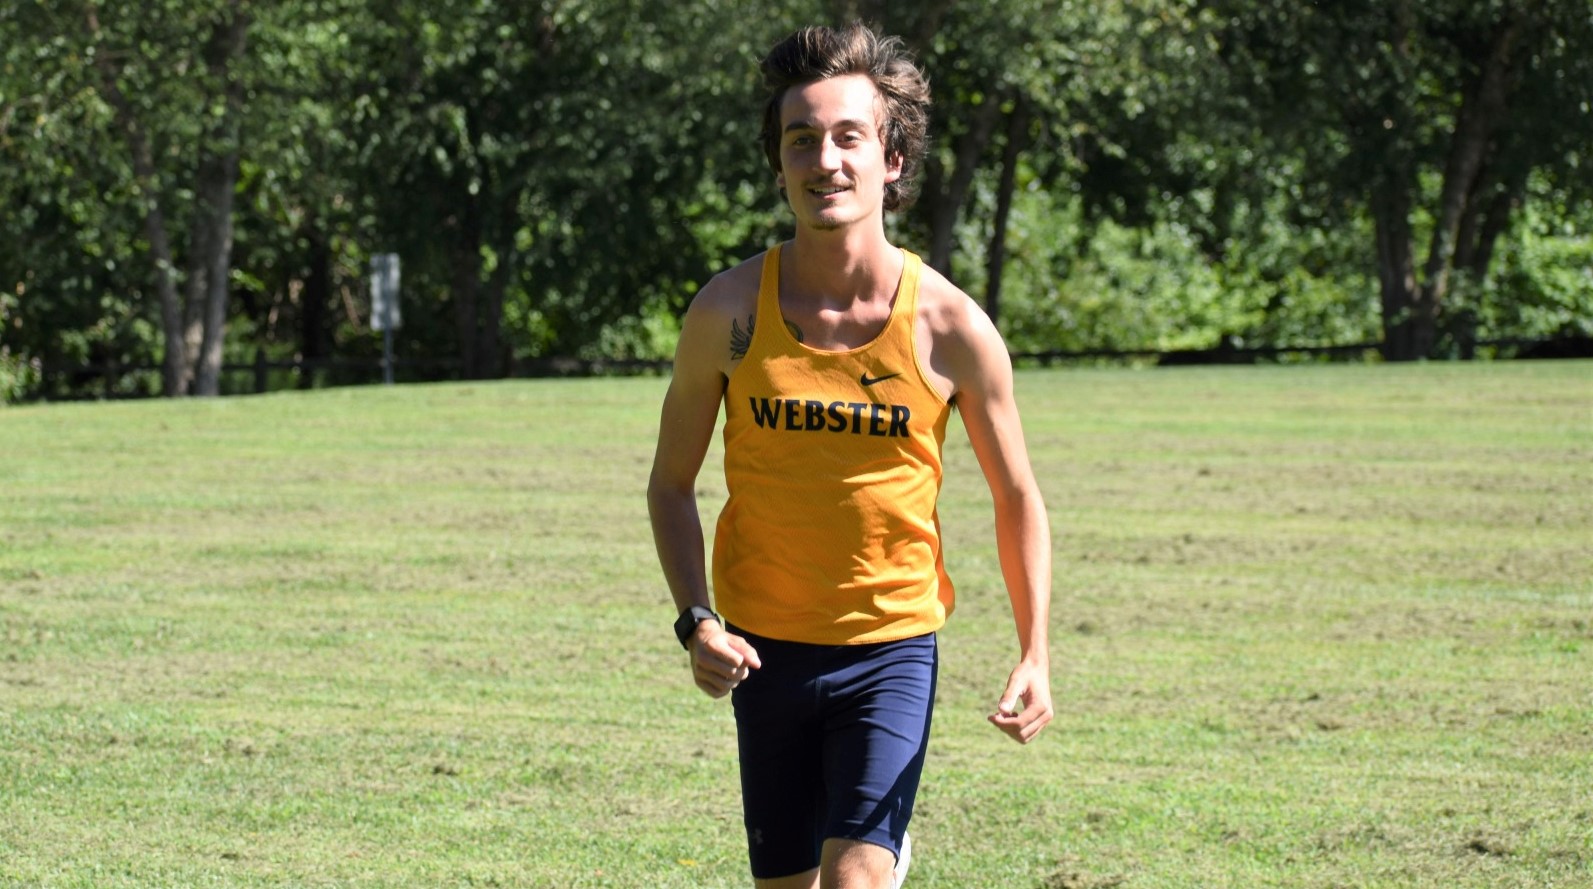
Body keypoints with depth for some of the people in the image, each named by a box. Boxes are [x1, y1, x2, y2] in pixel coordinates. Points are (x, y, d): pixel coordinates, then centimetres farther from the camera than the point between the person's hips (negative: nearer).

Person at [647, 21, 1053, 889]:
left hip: (891, 646, -2)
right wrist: (694, 620, -9)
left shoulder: (951, 327, -10)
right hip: (765, 651, 2)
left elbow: (1016, 499, 3)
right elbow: (671, 483, 5)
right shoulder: (728, 312, -8)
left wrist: (1035, 656, -4)